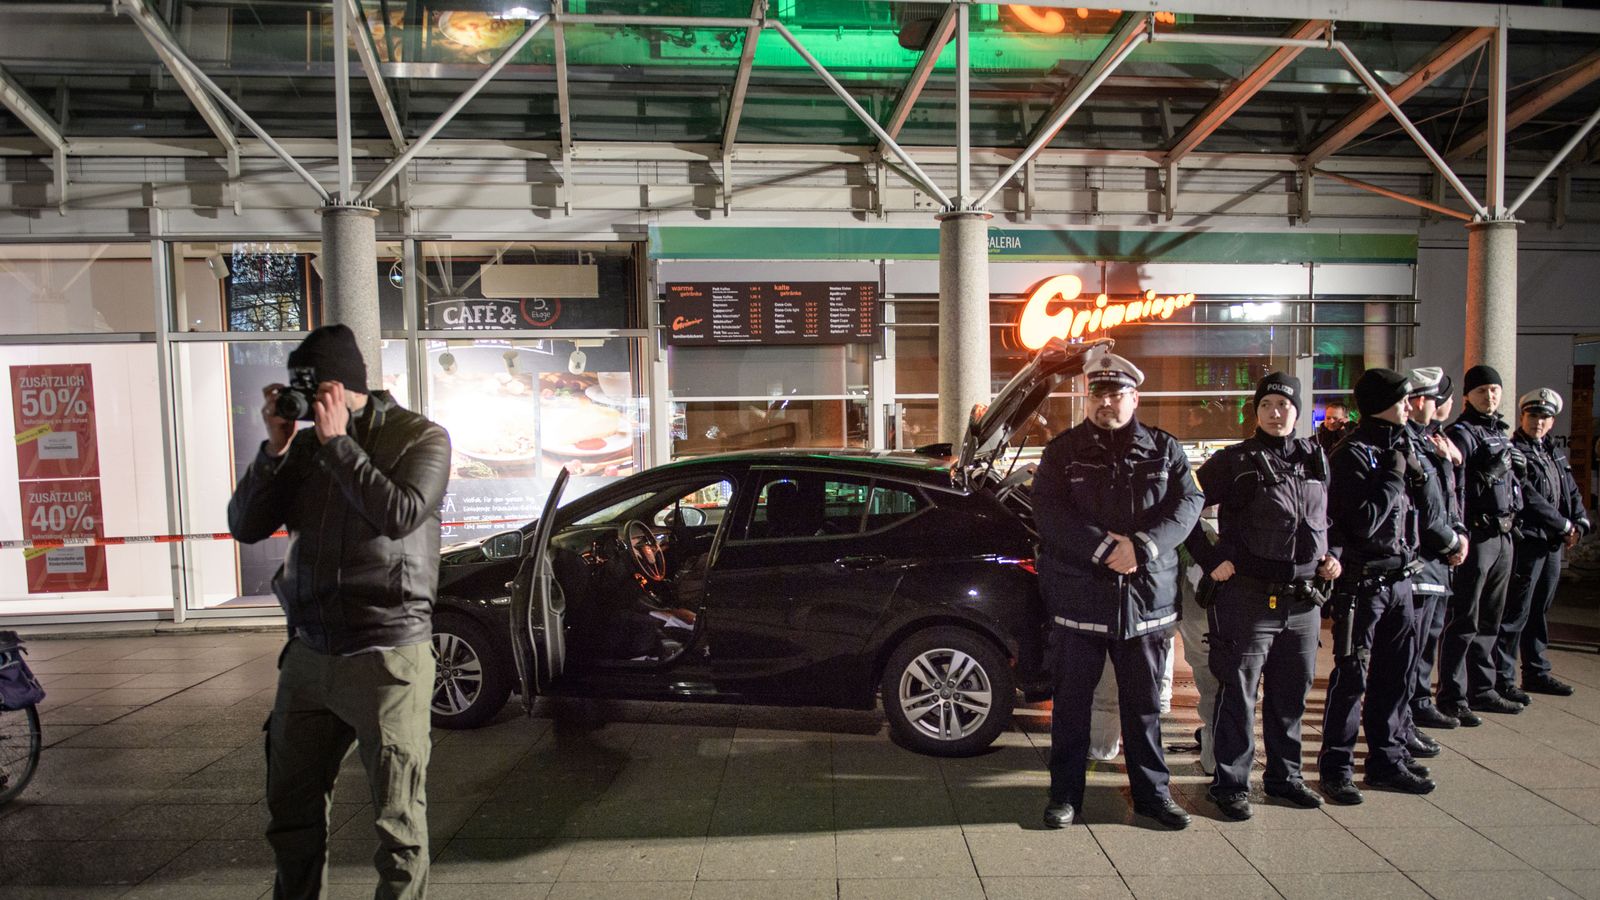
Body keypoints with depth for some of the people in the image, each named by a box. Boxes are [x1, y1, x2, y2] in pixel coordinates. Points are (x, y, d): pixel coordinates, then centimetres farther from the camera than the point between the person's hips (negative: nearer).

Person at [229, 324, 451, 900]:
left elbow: (401, 514, -20)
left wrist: (337, 442, -14)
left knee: (398, 820, 2)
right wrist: (276, 448, -5)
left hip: (387, 658, -5)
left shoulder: (419, 437, -3)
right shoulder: (305, 445, 10)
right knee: (291, 810, 20)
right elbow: (245, 526, 6)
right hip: (309, 654, 6)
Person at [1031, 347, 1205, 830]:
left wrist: (1141, 547, -18)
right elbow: (1048, 510, -10)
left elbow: (1188, 503, -3)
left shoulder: (1164, 449, 9)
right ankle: (1065, 794, 21)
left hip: (1146, 597, 2)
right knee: (1072, 700, 8)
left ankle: (1153, 792, 29)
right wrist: (1106, 547, -20)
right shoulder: (1063, 450, 3)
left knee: (1144, 702, 13)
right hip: (1078, 595, -1)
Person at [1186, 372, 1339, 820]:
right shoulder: (1235, 461, -6)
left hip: (1303, 599, 5)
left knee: (1291, 693, 16)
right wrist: (1212, 560, -10)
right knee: (1239, 694, 1)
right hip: (1249, 595, -5)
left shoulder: (1315, 459, 11)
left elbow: (1325, 519, 24)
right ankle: (1231, 784, 13)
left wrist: (1329, 556, 9)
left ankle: (1284, 775, 32)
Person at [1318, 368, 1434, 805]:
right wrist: (1395, 475, -13)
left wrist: (1416, 470, 3)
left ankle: (1386, 760, 26)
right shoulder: (1352, 453, -12)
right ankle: (1336, 768, 7)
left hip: (1399, 579, 8)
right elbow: (1365, 520, -21)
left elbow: (1427, 509, 19)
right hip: (1362, 583, -8)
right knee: (1352, 675, -2)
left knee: (1394, 675, 14)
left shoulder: (1398, 446, 12)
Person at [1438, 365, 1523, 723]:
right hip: (1477, 535, -8)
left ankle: (1482, 690, 24)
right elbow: (1453, 487, -17)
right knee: (1463, 622, -4)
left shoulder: (1500, 431, 18)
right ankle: (1452, 697, 1)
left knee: (1489, 620, 15)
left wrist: (1511, 523, 17)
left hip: (1503, 535, 8)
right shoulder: (1462, 432, -9)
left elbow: (1508, 478, 23)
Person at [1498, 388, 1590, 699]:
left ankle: (1537, 673, 26)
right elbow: (1529, 498, -17)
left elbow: (1572, 493, 17)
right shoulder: (1513, 452, -10)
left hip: (1553, 544, 8)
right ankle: (1502, 678, -2)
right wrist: (1565, 525, -12)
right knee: (1515, 613, -6)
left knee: (1538, 611, 16)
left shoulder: (1554, 454, 16)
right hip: (1526, 541, -8)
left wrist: (1579, 524, 0)